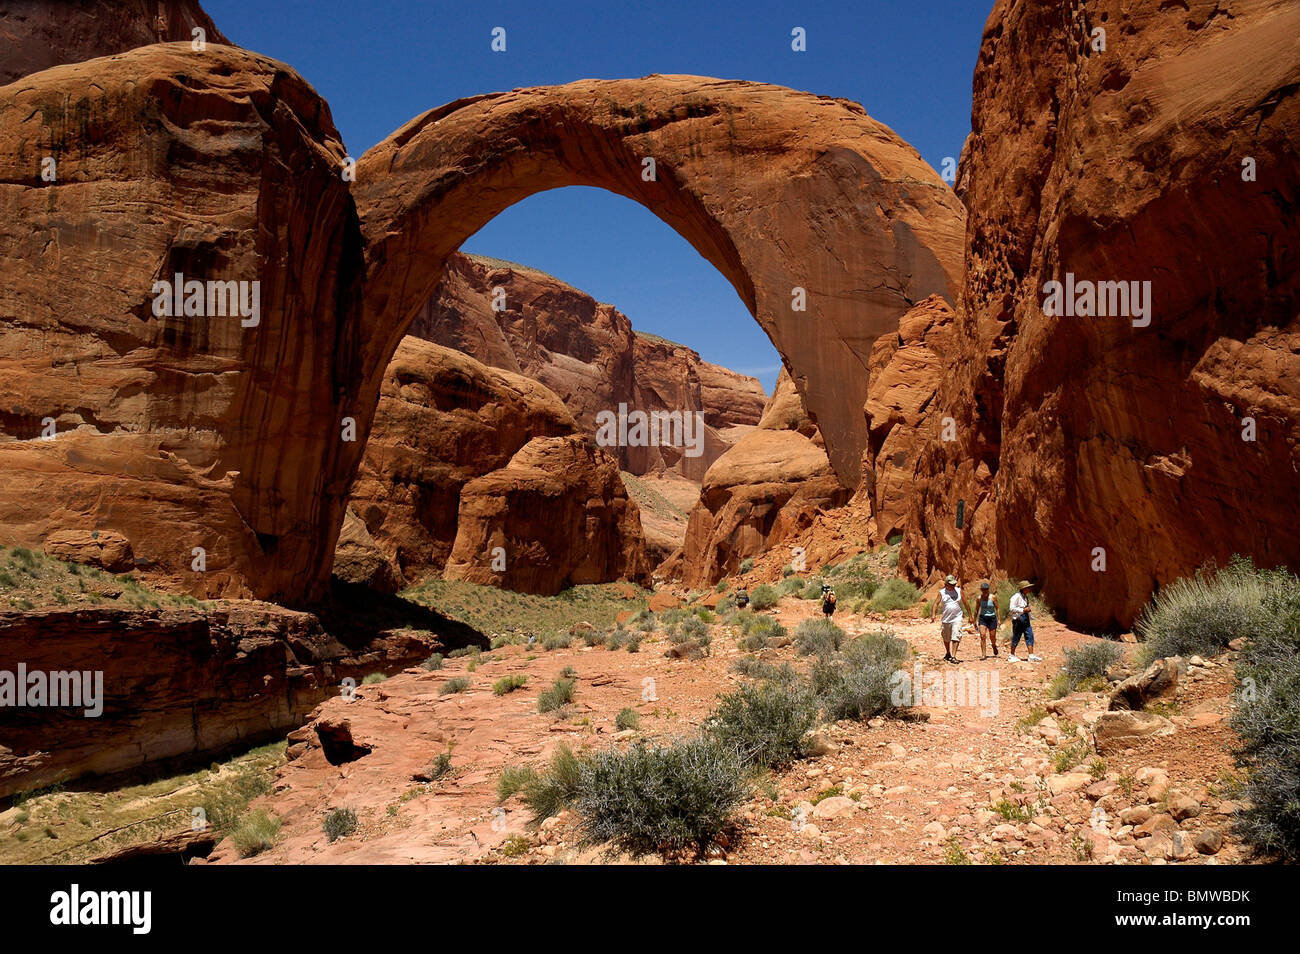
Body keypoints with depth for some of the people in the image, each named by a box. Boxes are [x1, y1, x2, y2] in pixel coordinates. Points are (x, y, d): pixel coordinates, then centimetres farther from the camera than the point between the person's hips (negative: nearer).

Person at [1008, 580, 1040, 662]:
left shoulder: (1025, 597, 15)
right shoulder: (1016, 597, -13)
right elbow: (1012, 608, -19)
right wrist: (1023, 610, -20)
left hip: (1026, 619, 8)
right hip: (1018, 619, -8)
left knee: (1030, 637, 0)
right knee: (1016, 638, 1)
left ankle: (1031, 656, 0)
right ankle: (1012, 656, 13)